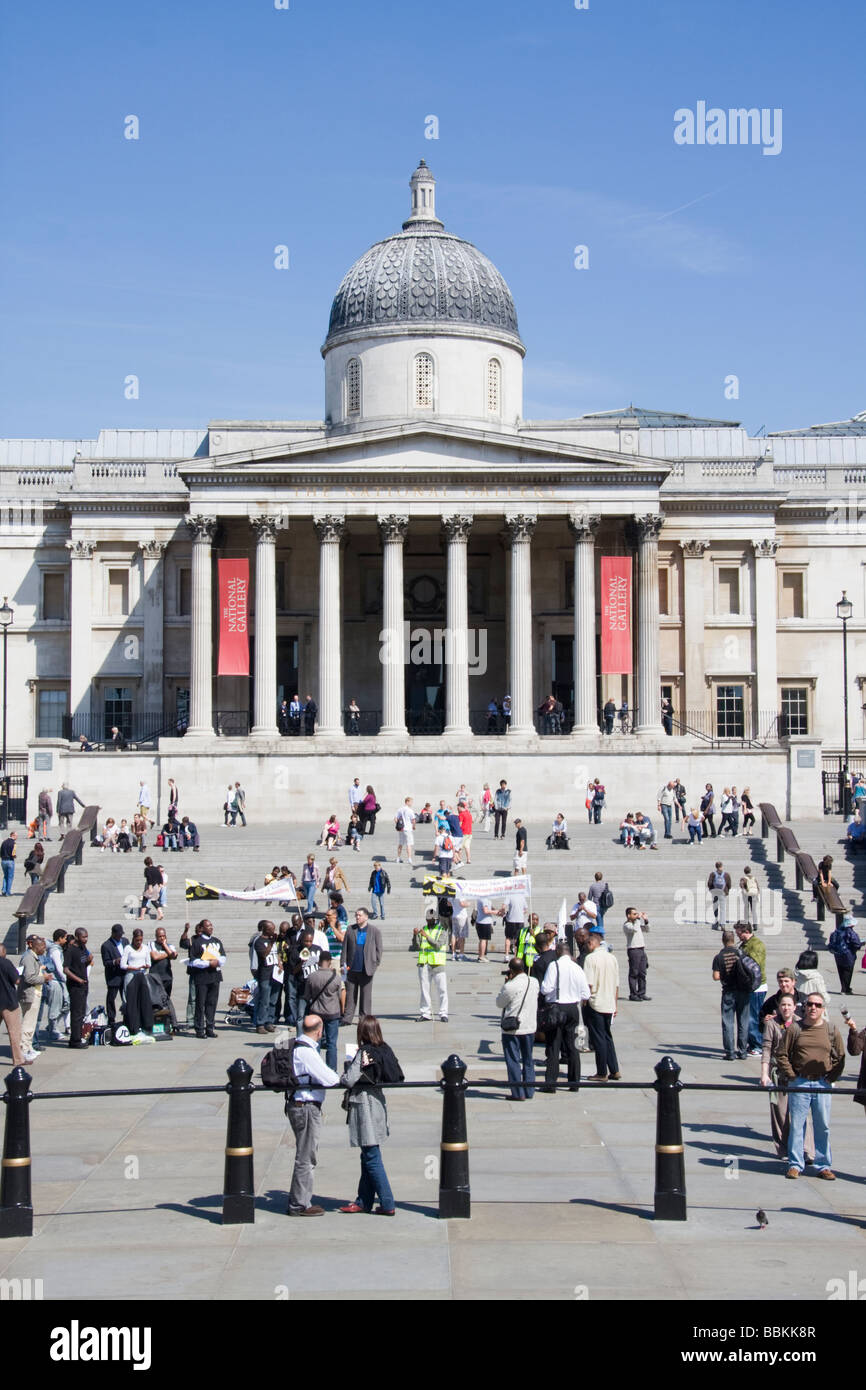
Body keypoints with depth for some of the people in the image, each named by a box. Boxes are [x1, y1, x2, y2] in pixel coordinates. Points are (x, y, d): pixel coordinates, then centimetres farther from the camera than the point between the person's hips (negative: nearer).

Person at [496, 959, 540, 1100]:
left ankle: (518, 1093, 2)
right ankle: (529, 1091, 20)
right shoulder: (534, 982, -1)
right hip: (530, 1028, 6)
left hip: (512, 1030, -6)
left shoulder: (510, 986, -19)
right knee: (528, 1060, 16)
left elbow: (499, 1003, -5)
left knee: (513, 1061, 3)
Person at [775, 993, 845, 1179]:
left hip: (822, 1085, 1)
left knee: (823, 1127, 5)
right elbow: (781, 1054, 3)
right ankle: (795, 1165, 10)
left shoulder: (832, 1031, 5)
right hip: (799, 1085, -1)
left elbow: (840, 1057, 11)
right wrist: (791, 1076, -2)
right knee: (796, 1125, 1)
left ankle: (824, 1166, 14)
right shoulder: (794, 1029, 0)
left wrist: (830, 1078, 3)